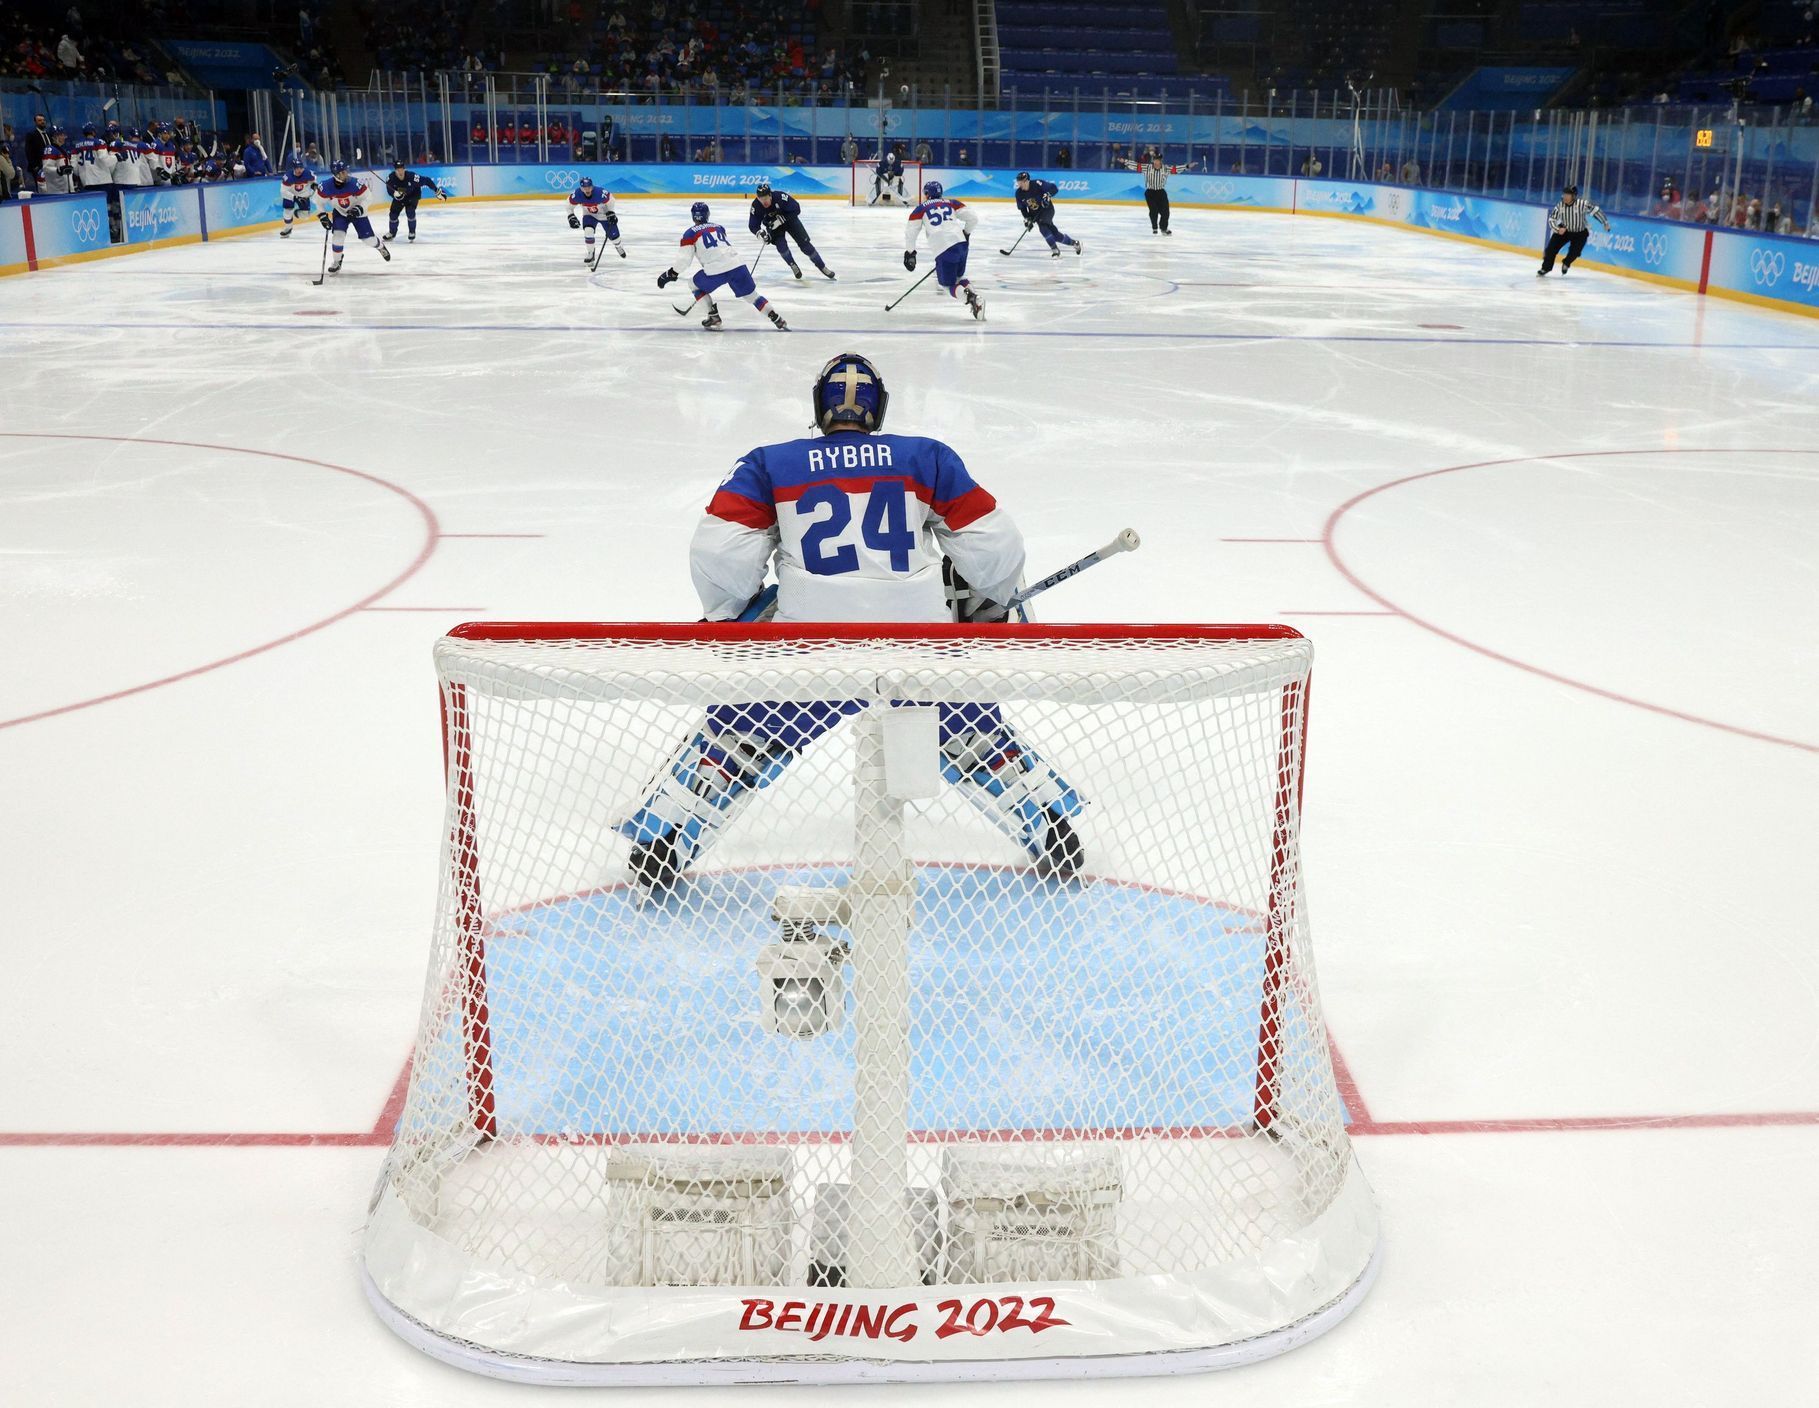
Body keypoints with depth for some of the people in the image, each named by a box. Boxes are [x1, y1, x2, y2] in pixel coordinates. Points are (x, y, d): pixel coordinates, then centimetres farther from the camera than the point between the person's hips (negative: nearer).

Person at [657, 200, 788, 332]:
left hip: (716, 270, -4)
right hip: (738, 265, 4)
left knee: (695, 285, 22)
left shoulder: (690, 233, 10)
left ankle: (714, 317, 14)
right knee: (752, 294, 16)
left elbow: (685, 259, 2)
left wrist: (670, 274, 13)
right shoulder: (719, 227, 26)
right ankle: (777, 319, 3)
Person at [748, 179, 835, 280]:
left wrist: (781, 219, -33)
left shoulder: (780, 196, -34)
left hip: (790, 220, -2)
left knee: (804, 243, -8)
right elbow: (753, 225, -17)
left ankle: (822, 266, 4)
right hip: (773, 225, 2)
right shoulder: (756, 206, -25)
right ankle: (793, 266, 3)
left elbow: (796, 209, -26)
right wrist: (759, 233, -37)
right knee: (781, 245, -21)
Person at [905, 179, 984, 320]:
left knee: (949, 285, 7)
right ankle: (975, 298, 0)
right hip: (961, 243, 4)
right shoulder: (952, 203, 19)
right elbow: (973, 219, 13)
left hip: (943, 250, -4)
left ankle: (971, 298, -24)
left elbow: (911, 233, 9)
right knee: (959, 277, 26)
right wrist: (966, 233, 30)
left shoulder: (921, 209, 13)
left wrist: (909, 253, 19)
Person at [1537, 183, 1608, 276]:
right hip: (1563, 230, 2)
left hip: (1580, 233, -2)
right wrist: (1558, 229, -29)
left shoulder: (1583, 204, -28)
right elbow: (1551, 219, -11)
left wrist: (1605, 223, -7)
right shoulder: (1560, 205, -18)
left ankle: (1566, 264, 22)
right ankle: (1545, 268, 5)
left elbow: (1595, 210, -15)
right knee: (1552, 248, -11)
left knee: (1574, 252, -13)